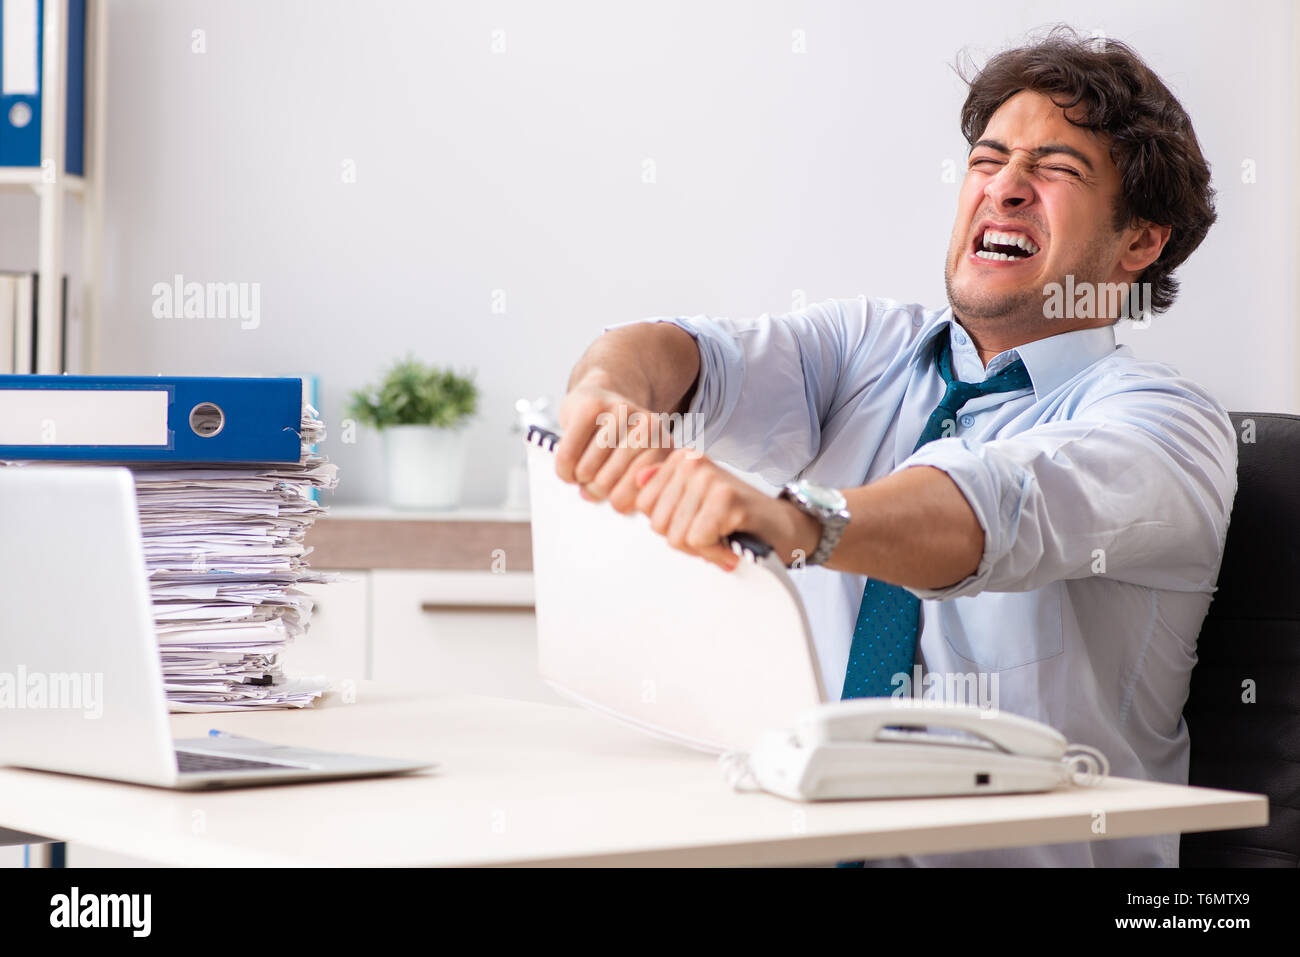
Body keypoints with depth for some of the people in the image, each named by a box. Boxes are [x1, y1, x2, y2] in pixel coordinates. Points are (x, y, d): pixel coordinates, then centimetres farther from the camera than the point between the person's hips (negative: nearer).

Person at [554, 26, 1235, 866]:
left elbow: (999, 510, -25)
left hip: (1018, 855, -4)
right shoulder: (869, 348, 12)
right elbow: (697, 359, -6)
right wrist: (612, 388, -29)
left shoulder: (1167, 420, -4)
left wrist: (791, 520, -43)